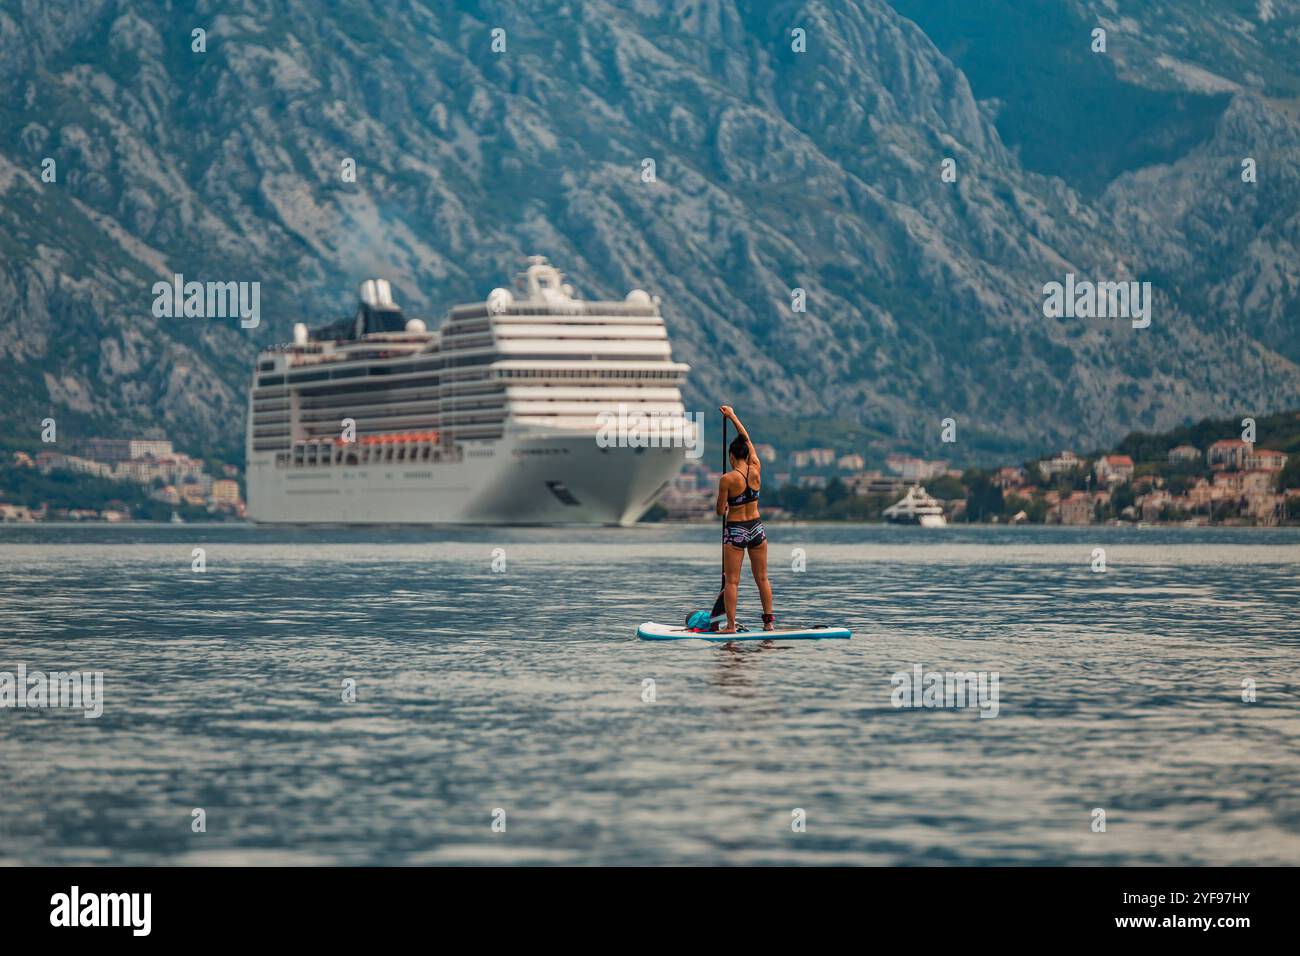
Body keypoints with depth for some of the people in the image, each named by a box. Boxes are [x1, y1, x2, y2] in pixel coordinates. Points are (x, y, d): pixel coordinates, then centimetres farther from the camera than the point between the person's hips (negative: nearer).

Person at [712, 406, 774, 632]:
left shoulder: (727, 480, -15)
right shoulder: (756, 470, -3)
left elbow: (721, 511, -9)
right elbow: (747, 439, 10)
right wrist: (732, 416, 19)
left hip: (735, 530, -4)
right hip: (756, 528, 5)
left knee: (731, 581, -2)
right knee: (762, 578, 12)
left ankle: (730, 625, -5)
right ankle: (769, 620, 13)